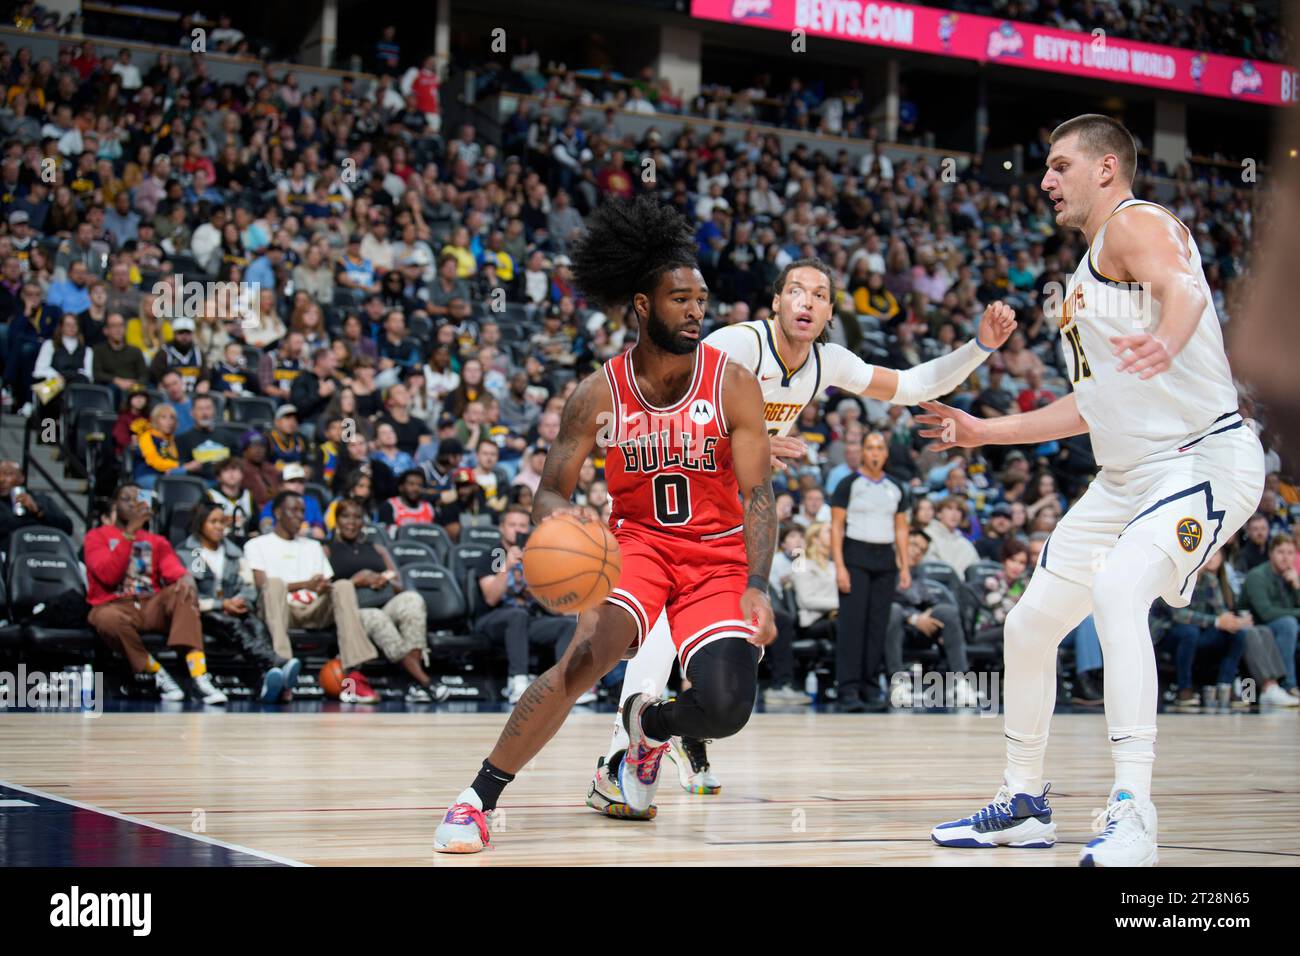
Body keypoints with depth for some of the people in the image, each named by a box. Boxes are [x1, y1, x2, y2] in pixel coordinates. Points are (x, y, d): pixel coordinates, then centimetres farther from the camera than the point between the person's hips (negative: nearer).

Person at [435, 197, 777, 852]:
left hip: (717, 555, 1)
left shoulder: (733, 385, -9)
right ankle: (478, 797, -18)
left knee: (726, 710, -17)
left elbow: (758, 495, -11)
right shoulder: (599, 395, -8)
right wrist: (558, 515, -31)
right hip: (637, 539, -1)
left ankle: (649, 724, 23)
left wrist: (756, 588, -25)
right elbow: (550, 492, -5)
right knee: (588, 653, -30)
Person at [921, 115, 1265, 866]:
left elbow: (1183, 286, -31)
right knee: (1029, 625, 10)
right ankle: (1024, 804, 25)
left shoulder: (1135, 224, -8)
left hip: (1205, 457, -10)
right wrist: (981, 432, 30)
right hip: (1127, 475, 10)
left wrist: (1164, 342, -54)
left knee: (1117, 589, -33)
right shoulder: (1086, 278, 20)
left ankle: (1132, 812, -34)